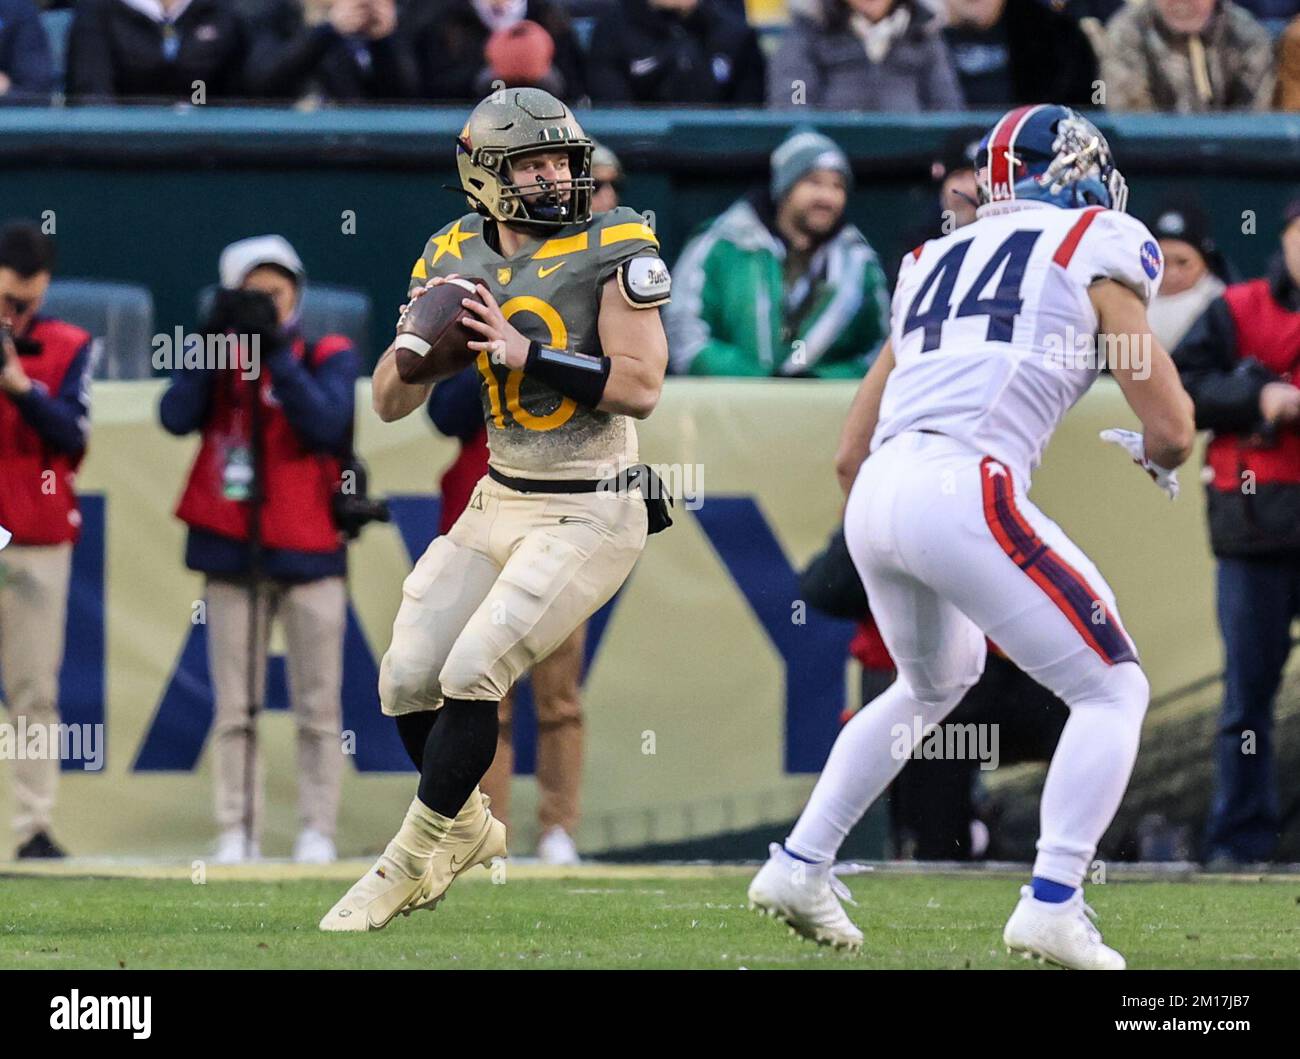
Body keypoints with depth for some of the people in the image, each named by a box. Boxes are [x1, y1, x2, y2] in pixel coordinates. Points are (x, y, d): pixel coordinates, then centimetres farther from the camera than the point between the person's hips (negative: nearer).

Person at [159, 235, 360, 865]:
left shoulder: (328, 357, 4)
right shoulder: (218, 355, 9)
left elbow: (324, 423, -14)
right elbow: (176, 417, -7)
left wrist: (276, 352, -17)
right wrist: (216, 340, -13)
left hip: (309, 552, -1)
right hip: (231, 552, 2)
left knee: (318, 707, -1)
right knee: (233, 708, 0)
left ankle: (316, 830, 3)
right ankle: (237, 831, 2)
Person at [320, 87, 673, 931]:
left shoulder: (613, 248, -12)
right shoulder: (457, 257, 3)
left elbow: (641, 386, -20)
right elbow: (391, 404, 5)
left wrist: (527, 353, -25)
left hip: (592, 513, -6)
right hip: (501, 504, 6)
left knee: (472, 673, -16)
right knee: (409, 679, 1)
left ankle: (413, 861, 2)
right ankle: (468, 828, 29)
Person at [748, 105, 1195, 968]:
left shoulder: (938, 260, 26)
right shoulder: (1097, 250, 8)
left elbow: (851, 453, 26)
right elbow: (1171, 426, 0)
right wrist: (1155, 457, 24)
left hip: (877, 494, 7)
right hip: (966, 492, -7)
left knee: (934, 684, 33)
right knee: (1112, 692, 5)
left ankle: (800, 866, 32)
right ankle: (1053, 902, -10)